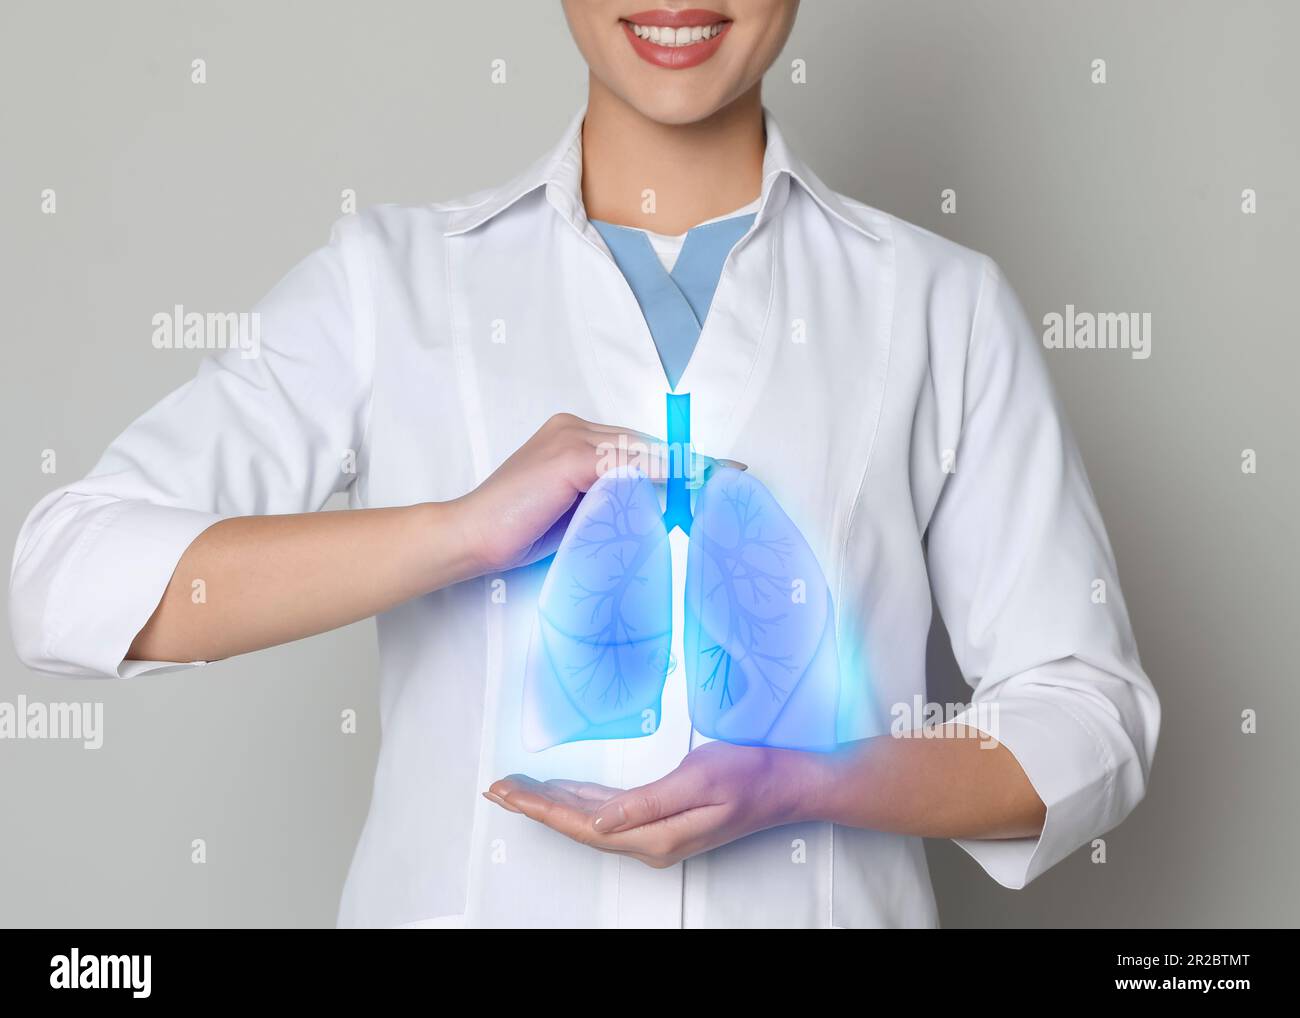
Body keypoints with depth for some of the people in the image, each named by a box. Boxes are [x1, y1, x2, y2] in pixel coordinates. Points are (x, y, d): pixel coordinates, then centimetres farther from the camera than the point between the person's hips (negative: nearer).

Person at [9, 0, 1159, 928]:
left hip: (818, 898, 1)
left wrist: (796, 787, -17)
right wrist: (463, 529, -21)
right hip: (470, 901, 0)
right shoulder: (393, 278, -2)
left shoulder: (943, 304, 0)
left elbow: (1088, 718, 0)